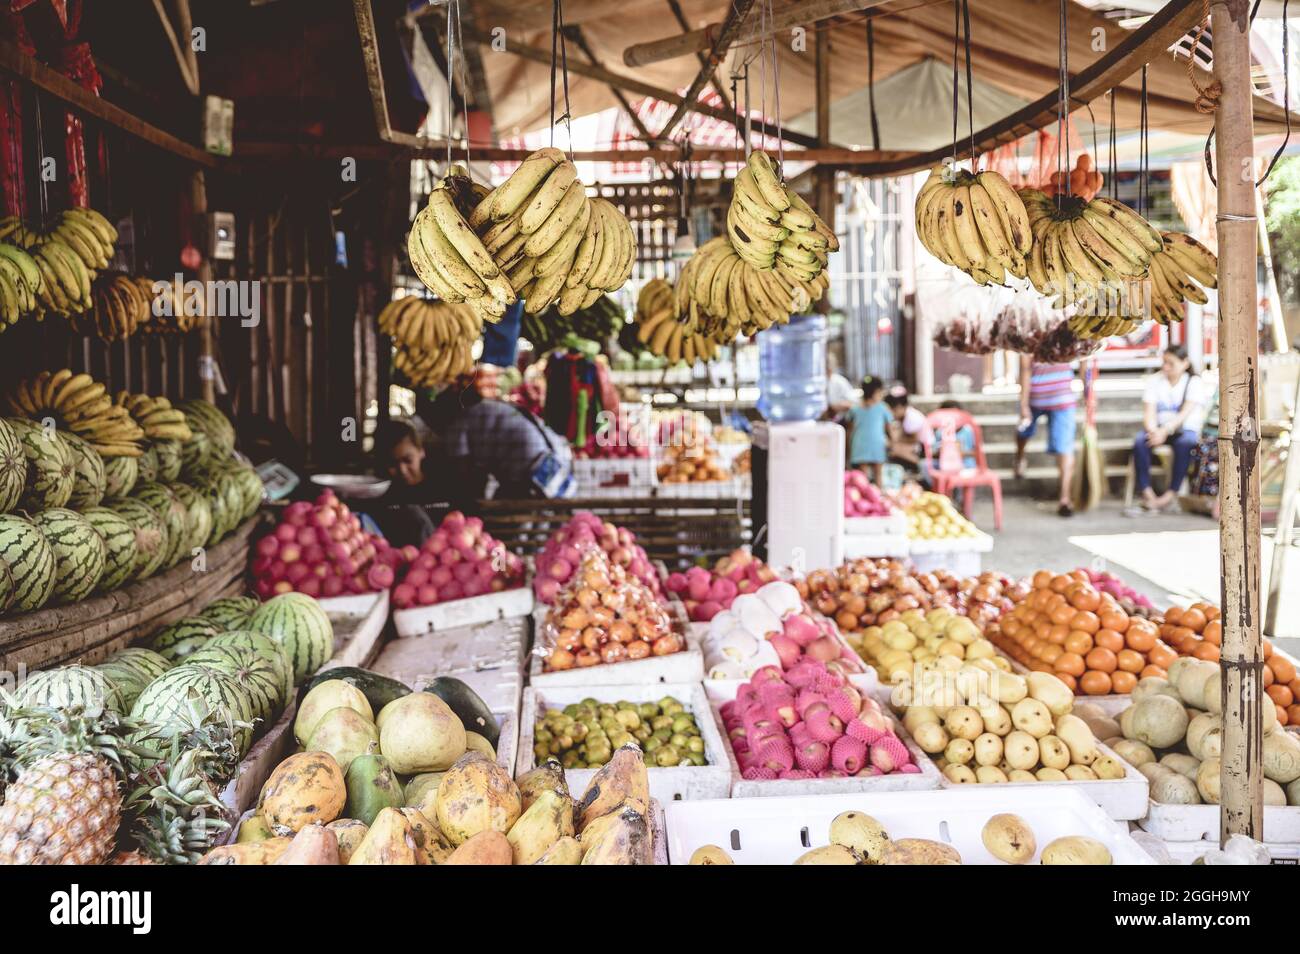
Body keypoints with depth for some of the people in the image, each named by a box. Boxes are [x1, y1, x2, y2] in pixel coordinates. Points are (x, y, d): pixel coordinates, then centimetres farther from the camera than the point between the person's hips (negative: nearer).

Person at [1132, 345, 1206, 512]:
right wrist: (1153, 432, -25)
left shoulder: (1194, 382, -1)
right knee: (1140, 441, -30)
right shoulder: (1155, 380, 7)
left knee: (1185, 443, -37)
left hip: (1184, 429, -2)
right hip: (1159, 429, 2)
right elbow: (1149, 413, -3)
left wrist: (1165, 431, -30)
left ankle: (1171, 493, -34)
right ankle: (1147, 492, -31)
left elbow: (1185, 414, -15)